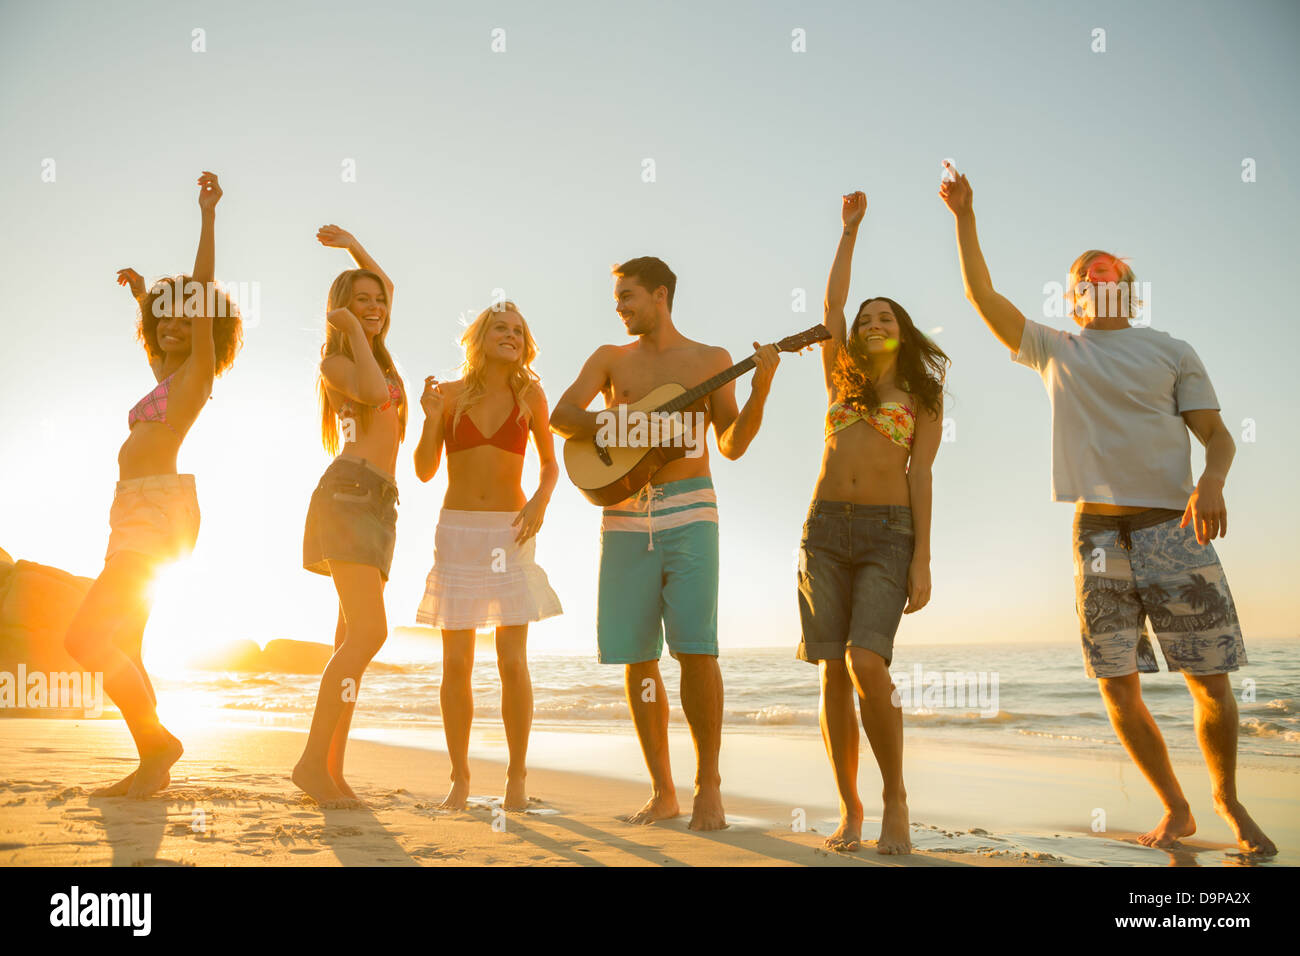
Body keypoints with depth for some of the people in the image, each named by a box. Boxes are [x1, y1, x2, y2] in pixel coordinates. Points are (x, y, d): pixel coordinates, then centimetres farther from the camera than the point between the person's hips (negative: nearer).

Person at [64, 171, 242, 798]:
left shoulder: (198, 370, 0)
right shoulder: (167, 378, 22)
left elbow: (202, 297, -10)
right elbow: (158, 336, 45)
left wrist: (209, 214, -10)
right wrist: (141, 293, 51)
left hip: (159, 509, -10)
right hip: (134, 515, 10)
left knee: (85, 639, -16)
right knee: (120, 652, 8)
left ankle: (158, 739, -6)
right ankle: (151, 767, 12)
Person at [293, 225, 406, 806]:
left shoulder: (373, 351, 23)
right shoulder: (335, 359, 3)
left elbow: (386, 284, 39)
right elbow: (374, 391, -18)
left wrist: (350, 244, 40)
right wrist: (353, 330, -7)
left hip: (377, 503, 8)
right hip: (349, 492, -8)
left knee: (353, 639, 3)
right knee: (369, 631, -19)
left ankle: (332, 768, 3)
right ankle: (313, 759, -16)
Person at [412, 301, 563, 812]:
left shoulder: (529, 395, 5)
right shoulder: (450, 395, 4)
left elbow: (550, 463, 14)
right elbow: (425, 470, 5)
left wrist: (540, 502, -4)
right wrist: (431, 420, -10)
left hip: (510, 534, 0)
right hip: (457, 533, 1)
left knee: (512, 662, -5)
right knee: (456, 664, 1)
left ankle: (516, 777, 8)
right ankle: (460, 777, 14)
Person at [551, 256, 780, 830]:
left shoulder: (711, 360, 10)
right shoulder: (611, 359, 14)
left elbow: (732, 445, 3)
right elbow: (560, 417, 3)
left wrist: (760, 388, -10)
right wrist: (614, 422, -12)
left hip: (688, 512, -2)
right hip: (626, 517, 3)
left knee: (695, 648, -13)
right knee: (636, 657, 2)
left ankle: (709, 786, 2)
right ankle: (662, 791, 13)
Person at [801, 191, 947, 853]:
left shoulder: (922, 402, 12)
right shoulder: (841, 381, 19)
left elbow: (921, 477, 3)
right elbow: (832, 303, 14)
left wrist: (922, 560, -5)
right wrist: (850, 228, 17)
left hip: (888, 533, -3)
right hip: (826, 528, 3)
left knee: (867, 663, -18)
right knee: (834, 673, 0)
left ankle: (895, 800, -1)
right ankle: (849, 810, 9)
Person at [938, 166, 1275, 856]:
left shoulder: (1170, 351, 10)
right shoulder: (1053, 350, 14)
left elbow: (1217, 436, 5)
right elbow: (982, 295, 6)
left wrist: (1211, 481, -17)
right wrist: (965, 218, -1)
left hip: (1172, 527, -1)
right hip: (1098, 532, 1)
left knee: (1211, 682, -2)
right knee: (1117, 683, 0)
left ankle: (1227, 798, 23)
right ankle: (1174, 809, 17)